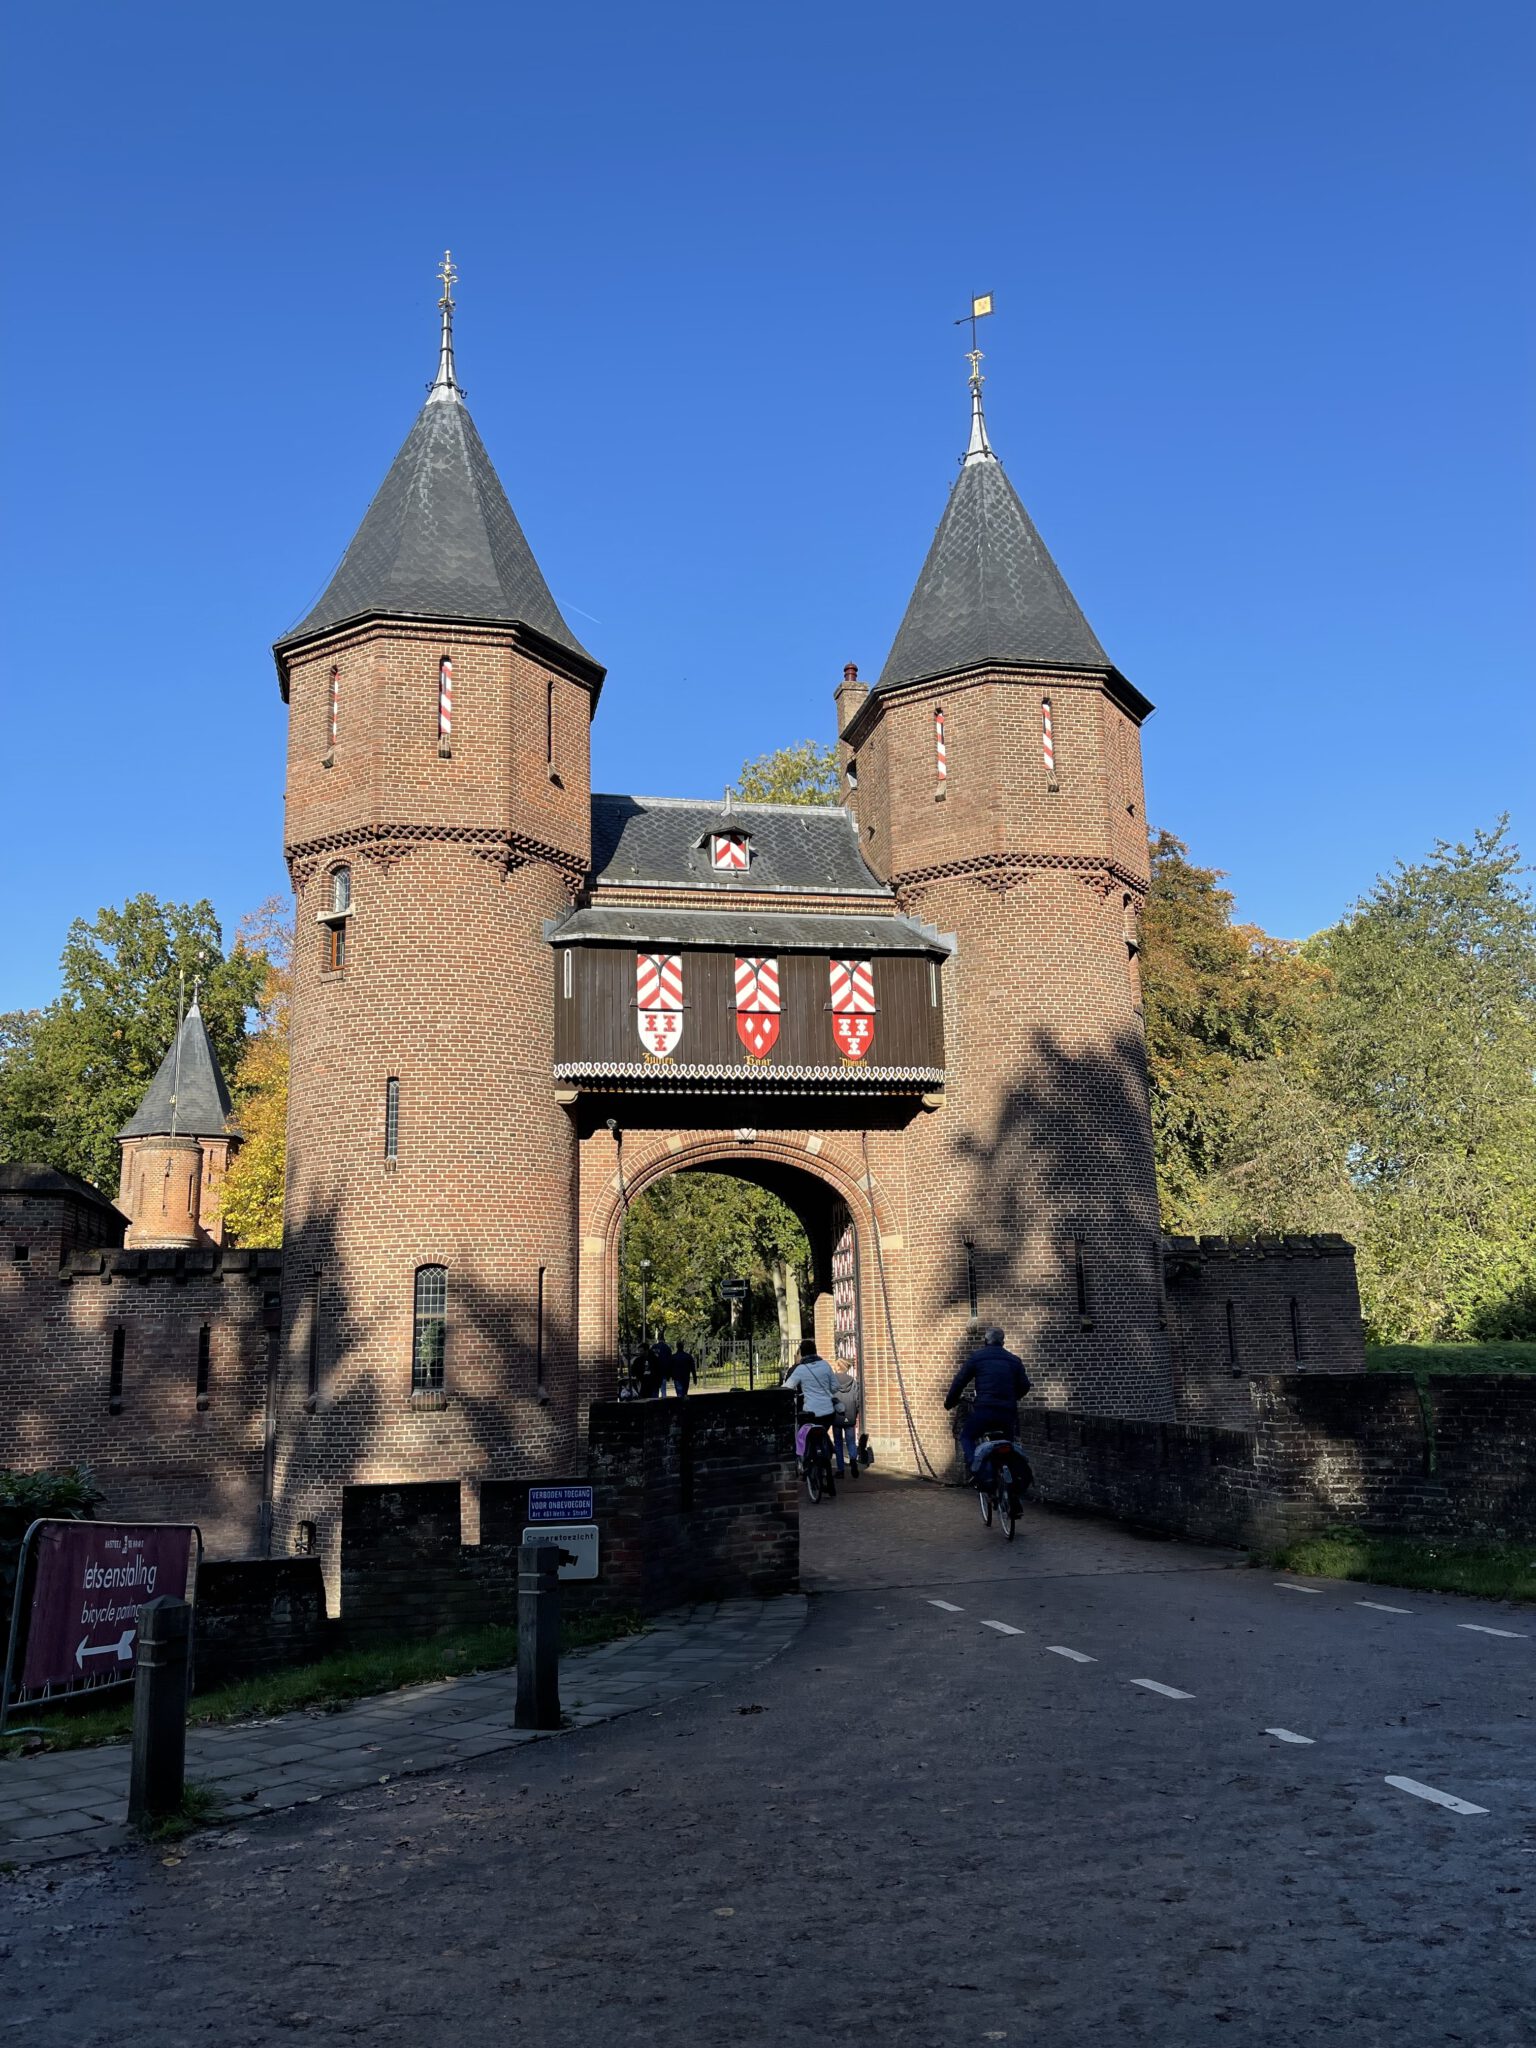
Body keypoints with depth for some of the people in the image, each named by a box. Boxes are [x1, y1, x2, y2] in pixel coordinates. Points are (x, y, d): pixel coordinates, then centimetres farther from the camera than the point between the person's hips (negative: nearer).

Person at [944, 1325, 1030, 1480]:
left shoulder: (976, 1357, 5)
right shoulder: (1014, 1360, 14)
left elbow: (959, 1381, 5)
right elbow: (1024, 1386, 17)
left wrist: (950, 1402, 18)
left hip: (984, 1409, -3)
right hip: (1008, 1412, 3)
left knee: (966, 1436, 13)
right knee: (1009, 1441, 23)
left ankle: (972, 1462, -12)